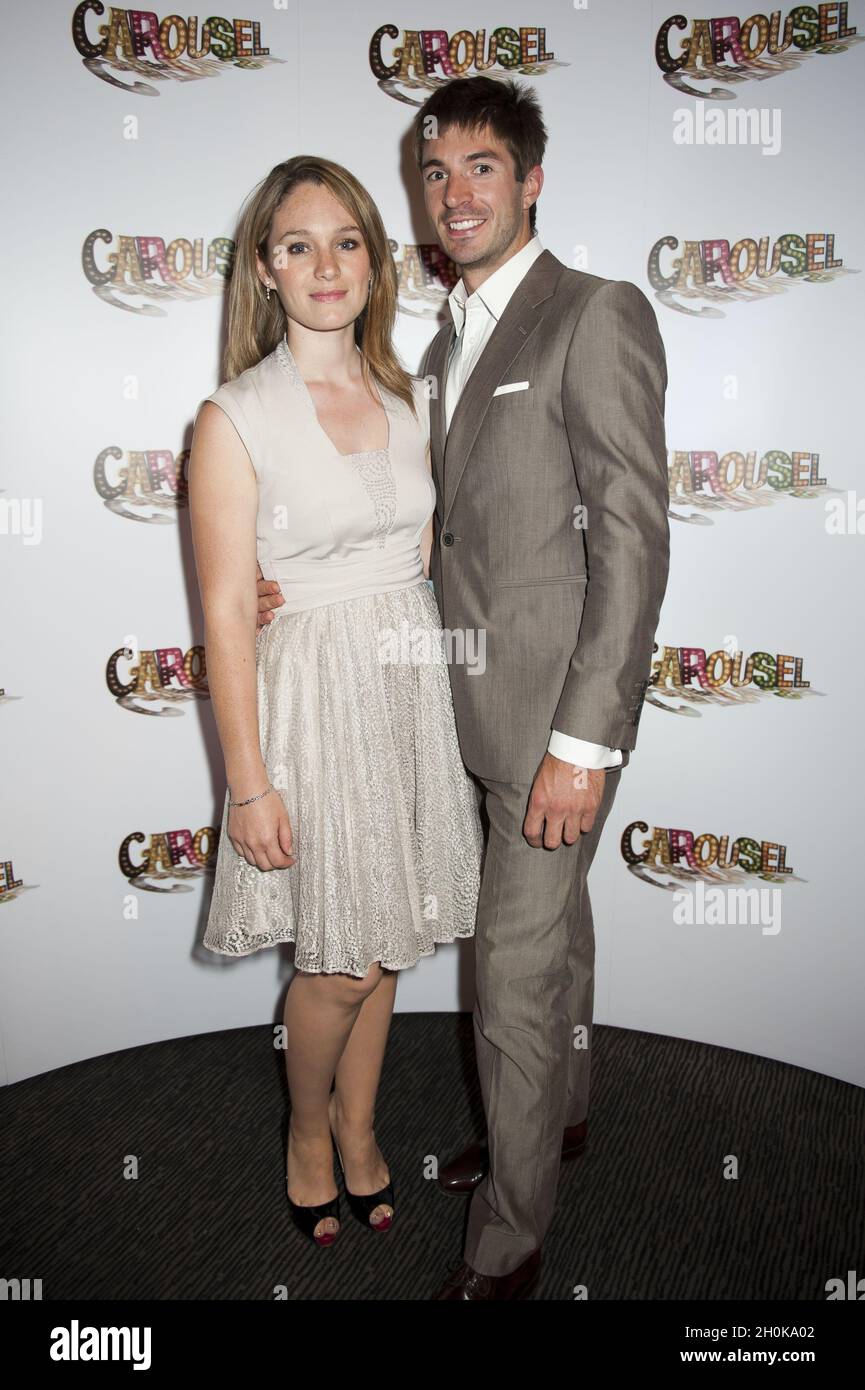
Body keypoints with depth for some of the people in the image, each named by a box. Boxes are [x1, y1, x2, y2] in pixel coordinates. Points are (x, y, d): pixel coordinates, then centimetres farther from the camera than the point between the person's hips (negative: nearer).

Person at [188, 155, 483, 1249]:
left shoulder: (406, 399, 7)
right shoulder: (233, 418, -10)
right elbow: (226, 614, -11)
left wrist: (433, 689, 10)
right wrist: (249, 781, -12)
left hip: (414, 687, 5)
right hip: (315, 696, -5)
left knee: (384, 947, 16)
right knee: (342, 961, 5)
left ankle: (359, 1129, 40)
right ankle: (308, 1132, 35)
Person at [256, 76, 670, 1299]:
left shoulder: (598, 314, -11)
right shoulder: (449, 342, 15)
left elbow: (633, 539, -18)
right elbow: (443, 526, 14)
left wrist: (584, 740, -21)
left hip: (557, 713, -8)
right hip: (482, 705, 8)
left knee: (512, 977, 0)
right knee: (553, 925, 23)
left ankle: (508, 1241, 20)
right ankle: (559, 1115, 45)